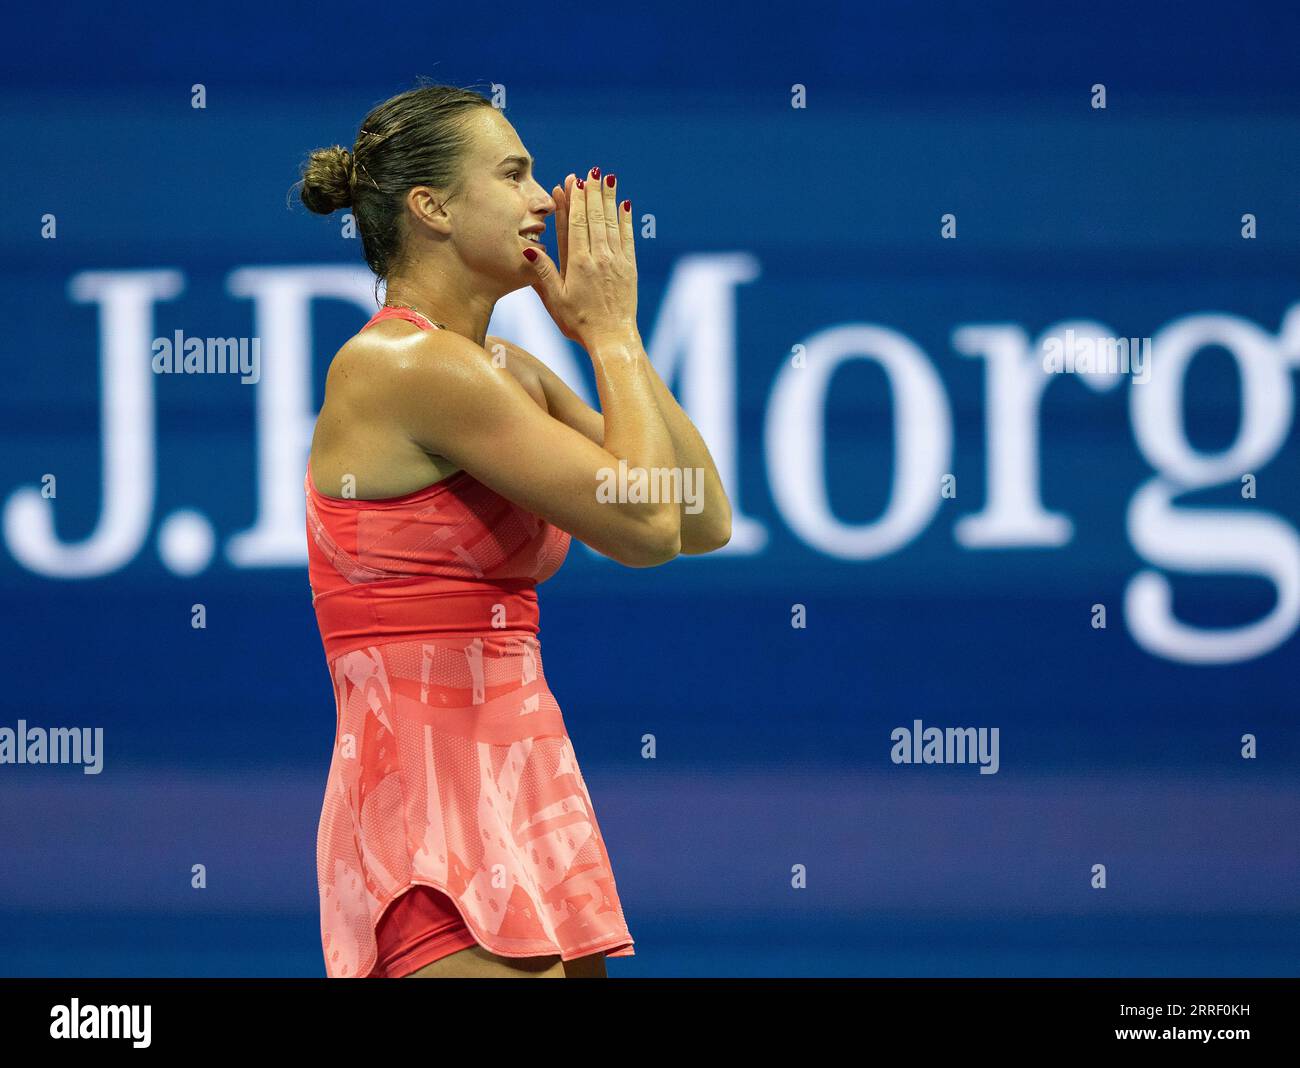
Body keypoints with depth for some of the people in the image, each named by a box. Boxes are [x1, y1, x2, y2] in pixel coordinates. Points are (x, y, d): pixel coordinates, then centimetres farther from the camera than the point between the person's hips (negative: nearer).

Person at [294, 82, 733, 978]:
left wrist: (607, 331, 10)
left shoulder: (507, 372, 16)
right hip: (436, 787, -9)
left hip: (527, 786, 9)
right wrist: (611, 332, -2)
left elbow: (706, 522, 13)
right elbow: (647, 527, -15)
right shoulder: (407, 362, -12)